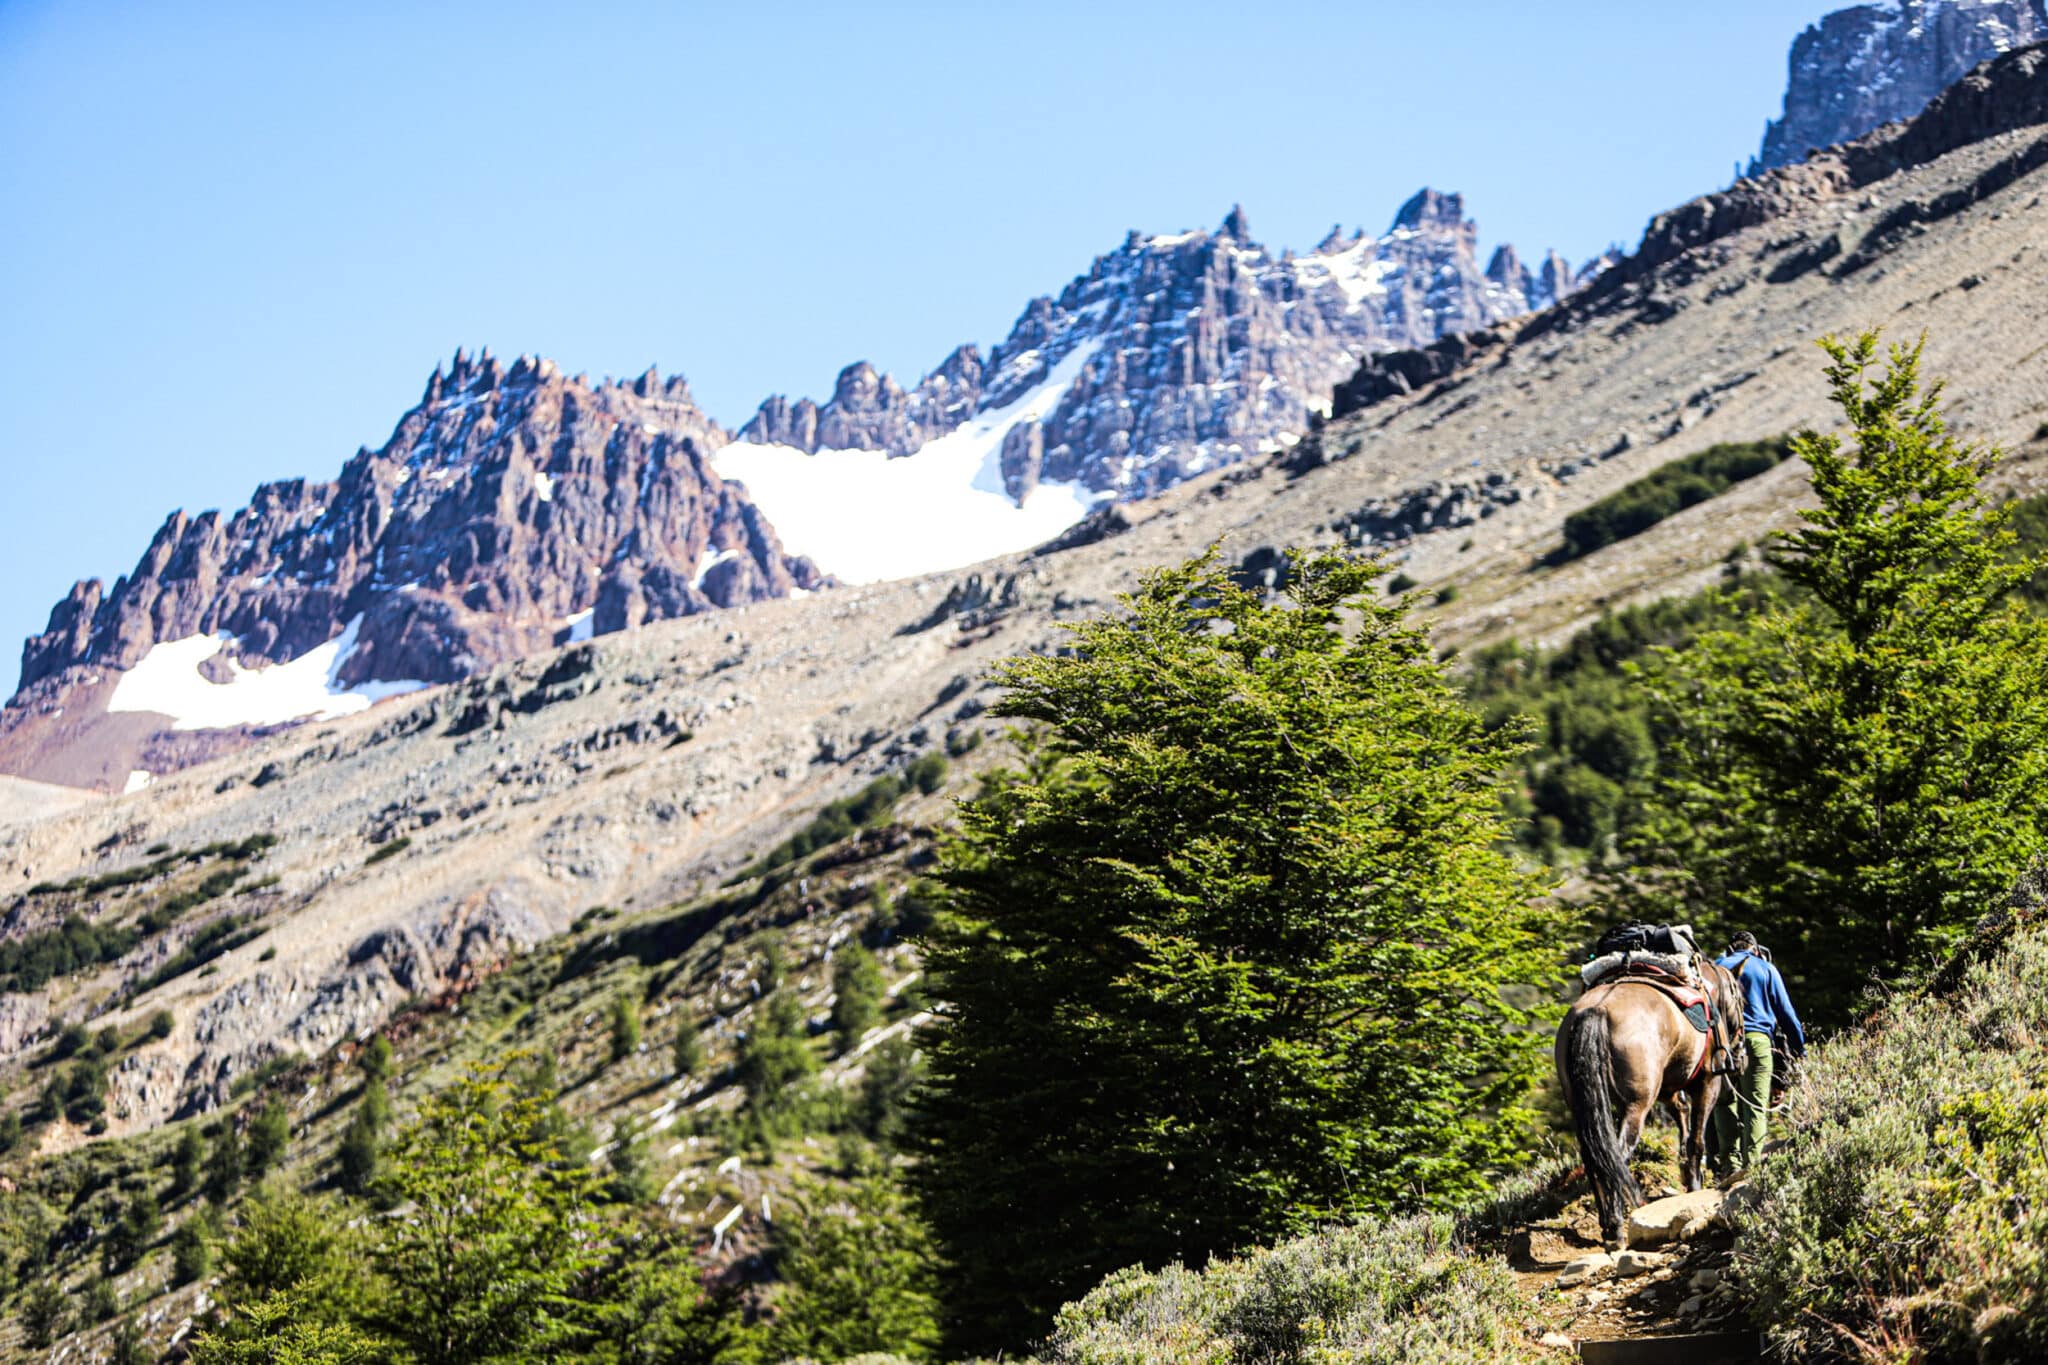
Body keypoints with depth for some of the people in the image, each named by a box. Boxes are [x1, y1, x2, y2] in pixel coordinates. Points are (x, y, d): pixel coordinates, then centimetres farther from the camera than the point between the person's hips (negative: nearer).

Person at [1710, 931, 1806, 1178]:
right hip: (1756, 1039, -2)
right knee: (1756, 1106, 0)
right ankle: (1750, 1164, -7)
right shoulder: (1766, 969, 10)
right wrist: (1799, 1047, 15)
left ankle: (1728, 1162, 1)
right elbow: (1785, 1012, 9)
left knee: (1725, 1103, 8)